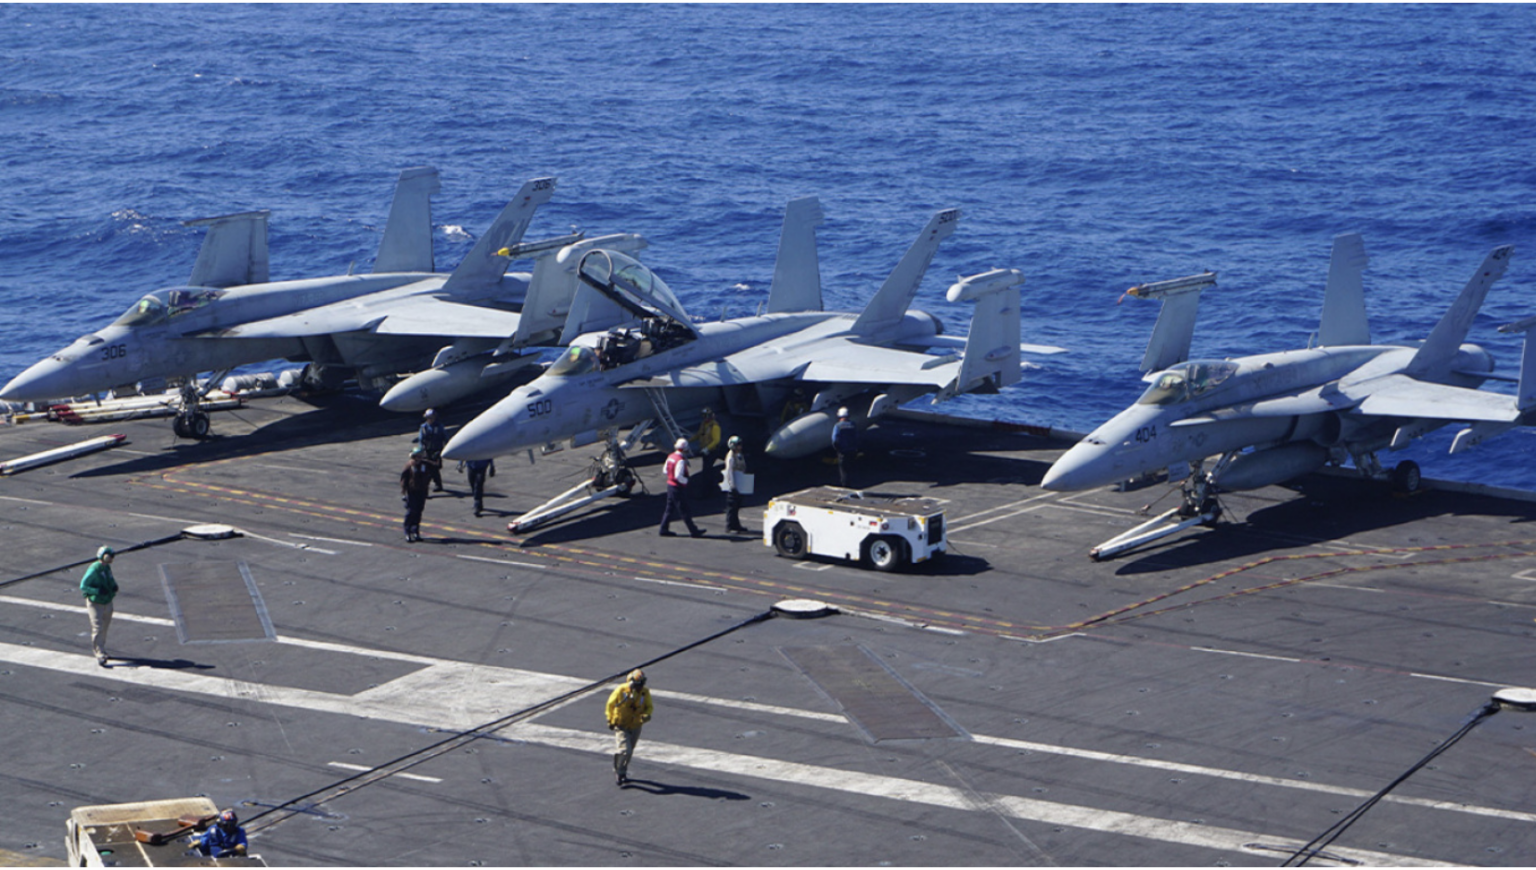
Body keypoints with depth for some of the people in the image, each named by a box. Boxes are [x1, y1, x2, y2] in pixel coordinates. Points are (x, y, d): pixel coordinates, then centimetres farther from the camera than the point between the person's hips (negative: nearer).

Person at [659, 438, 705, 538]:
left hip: (670, 484, 9)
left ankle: (664, 529, 18)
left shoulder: (670, 457, 5)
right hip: (678, 488, -9)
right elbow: (678, 476, -28)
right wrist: (686, 481, -13)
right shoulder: (681, 460, -23)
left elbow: (665, 470, 14)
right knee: (684, 510, -2)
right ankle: (693, 530, 6)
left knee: (670, 508, 15)